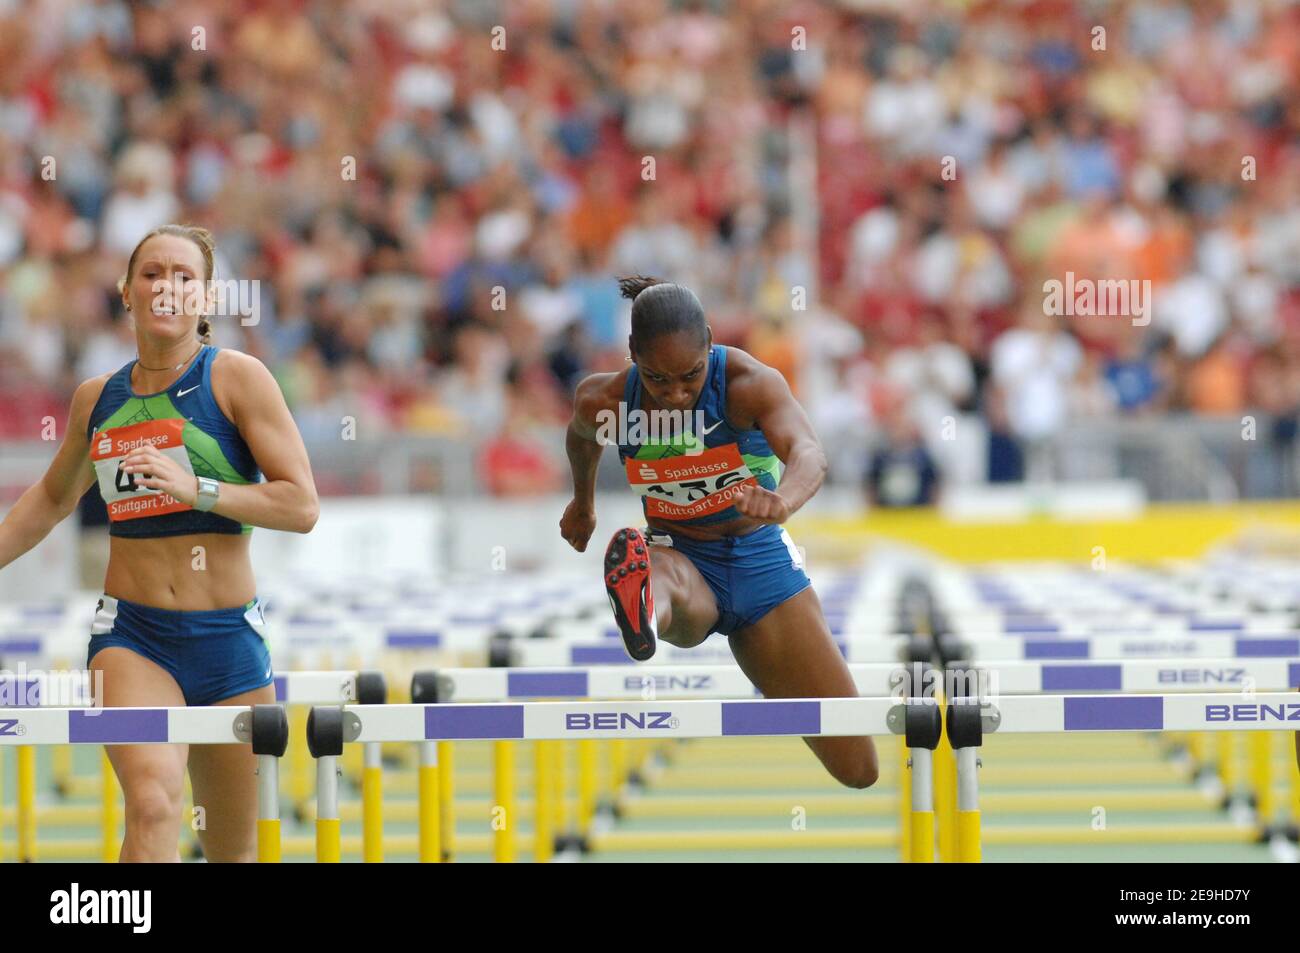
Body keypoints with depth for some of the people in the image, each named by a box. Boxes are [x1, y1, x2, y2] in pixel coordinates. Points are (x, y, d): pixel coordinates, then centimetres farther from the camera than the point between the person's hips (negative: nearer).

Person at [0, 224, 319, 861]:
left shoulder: (236, 378, -2)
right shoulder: (97, 399, 9)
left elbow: (301, 505, -9)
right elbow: (53, 497, 29)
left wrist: (197, 490, -20)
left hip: (228, 639, -1)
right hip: (132, 635, 1)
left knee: (233, 851, 10)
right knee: (153, 804, -27)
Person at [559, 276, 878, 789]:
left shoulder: (750, 383, -22)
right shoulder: (604, 402, -13)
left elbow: (808, 452, -41)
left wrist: (781, 502, -64)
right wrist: (584, 501, 33)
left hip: (760, 560, 0)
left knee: (858, 772, 1)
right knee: (662, 577, -43)